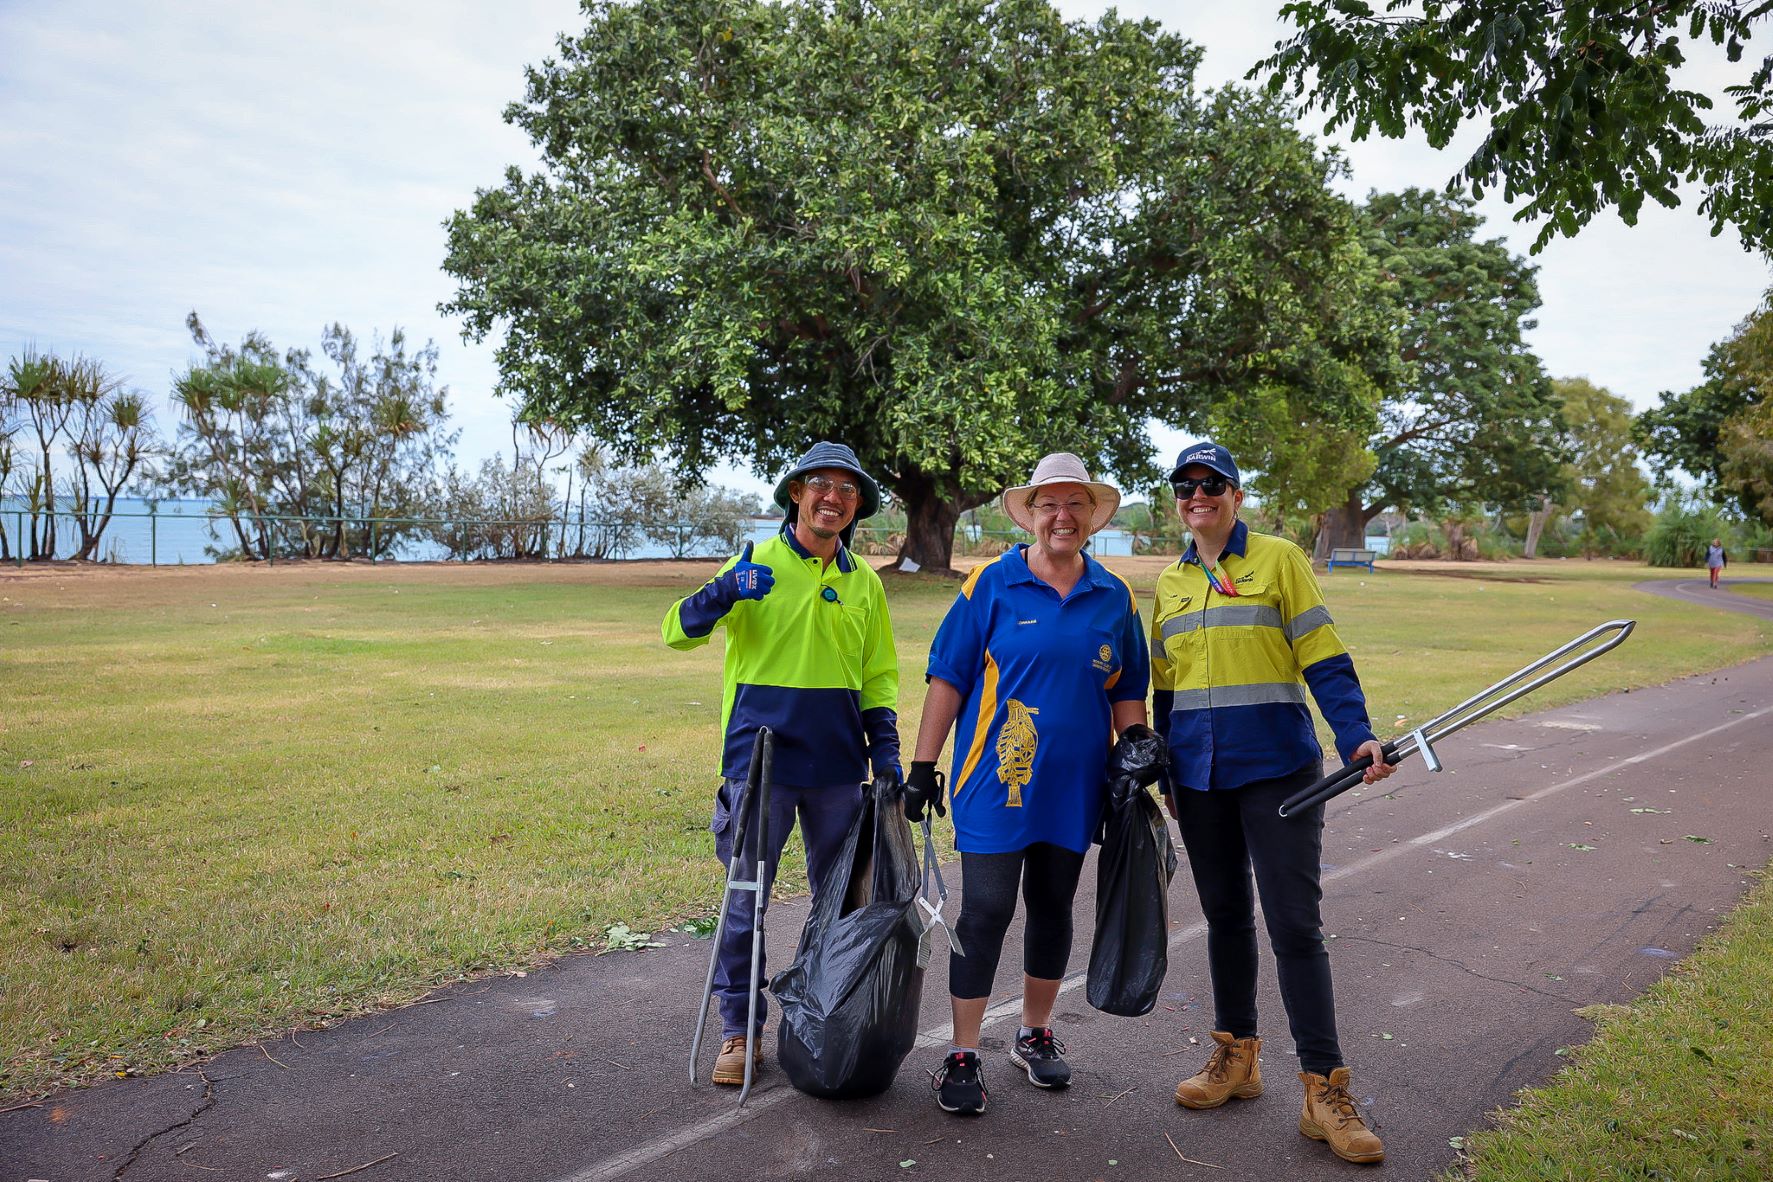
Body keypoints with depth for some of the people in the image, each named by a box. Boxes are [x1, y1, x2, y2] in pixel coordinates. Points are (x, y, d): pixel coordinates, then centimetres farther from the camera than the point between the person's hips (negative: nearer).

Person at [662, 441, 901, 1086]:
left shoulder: (864, 582, 10)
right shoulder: (755, 564, -2)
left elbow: (879, 675, 15)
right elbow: (679, 631, -8)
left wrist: (886, 750, 3)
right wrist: (723, 593, -27)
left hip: (838, 765, 4)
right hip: (759, 758, -4)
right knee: (746, 898, 3)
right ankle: (739, 1029, 19)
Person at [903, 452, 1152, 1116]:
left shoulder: (1114, 598, 7)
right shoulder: (992, 585, -3)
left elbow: (1127, 695, 14)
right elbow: (948, 678, -4)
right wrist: (923, 765, -7)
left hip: (1075, 785, 4)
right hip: (995, 781, -4)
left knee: (1053, 908, 14)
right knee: (986, 910, -3)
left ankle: (1036, 1035, 32)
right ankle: (963, 1056, 9)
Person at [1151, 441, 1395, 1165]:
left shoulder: (1278, 559, -3)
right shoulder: (1170, 583, 11)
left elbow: (1325, 661, -6)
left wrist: (1356, 738, -19)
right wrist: (1164, 776, 17)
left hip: (1276, 770, -4)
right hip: (1200, 777, 5)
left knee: (1295, 923, -5)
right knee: (1224, 915, 14)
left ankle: (1325, 1092, 4)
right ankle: (1236, 1057, 29)